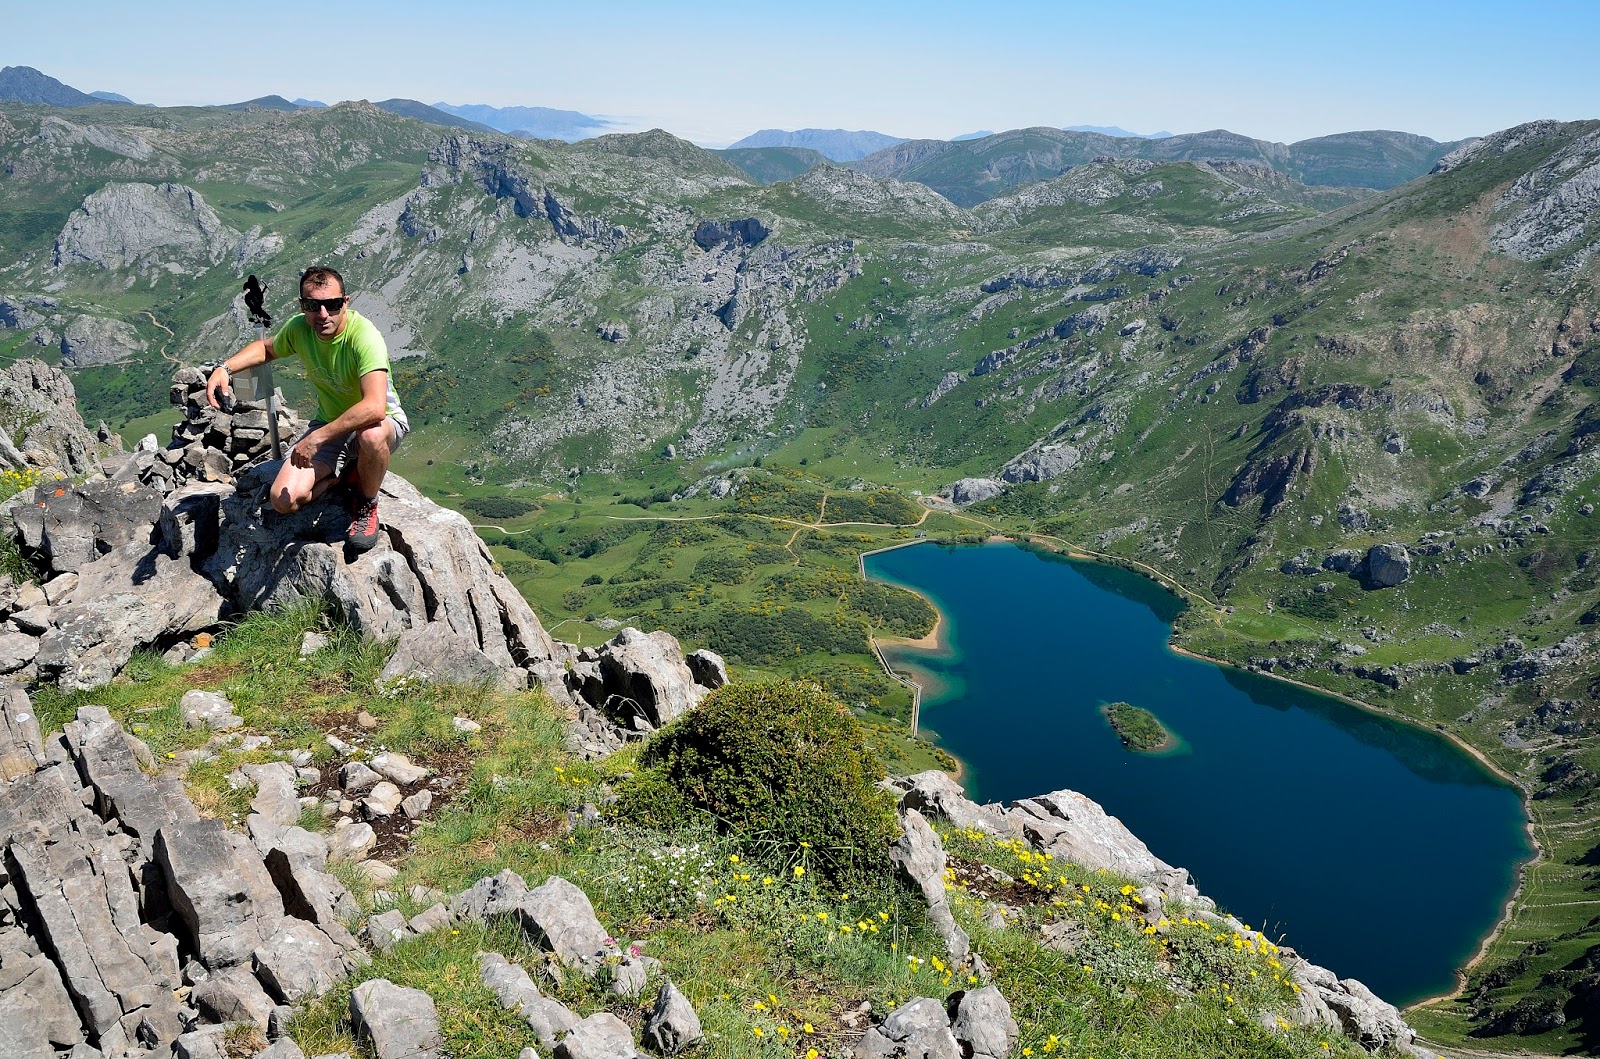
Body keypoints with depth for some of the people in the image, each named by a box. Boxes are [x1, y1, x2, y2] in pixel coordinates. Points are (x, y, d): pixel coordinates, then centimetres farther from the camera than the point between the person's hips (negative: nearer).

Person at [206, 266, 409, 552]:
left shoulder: (363, 335, -30)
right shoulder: (299, 328, -10)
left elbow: (375, 408, -45)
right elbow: (266, 348, 17)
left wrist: (316, 438, -41)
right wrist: (225, 368, -1)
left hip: (384, 422, -5)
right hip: (329, 425, 5)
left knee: (371, 435, -44)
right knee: (284, 500, -16)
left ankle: (367, 504, -11)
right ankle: (350, 472, 12)